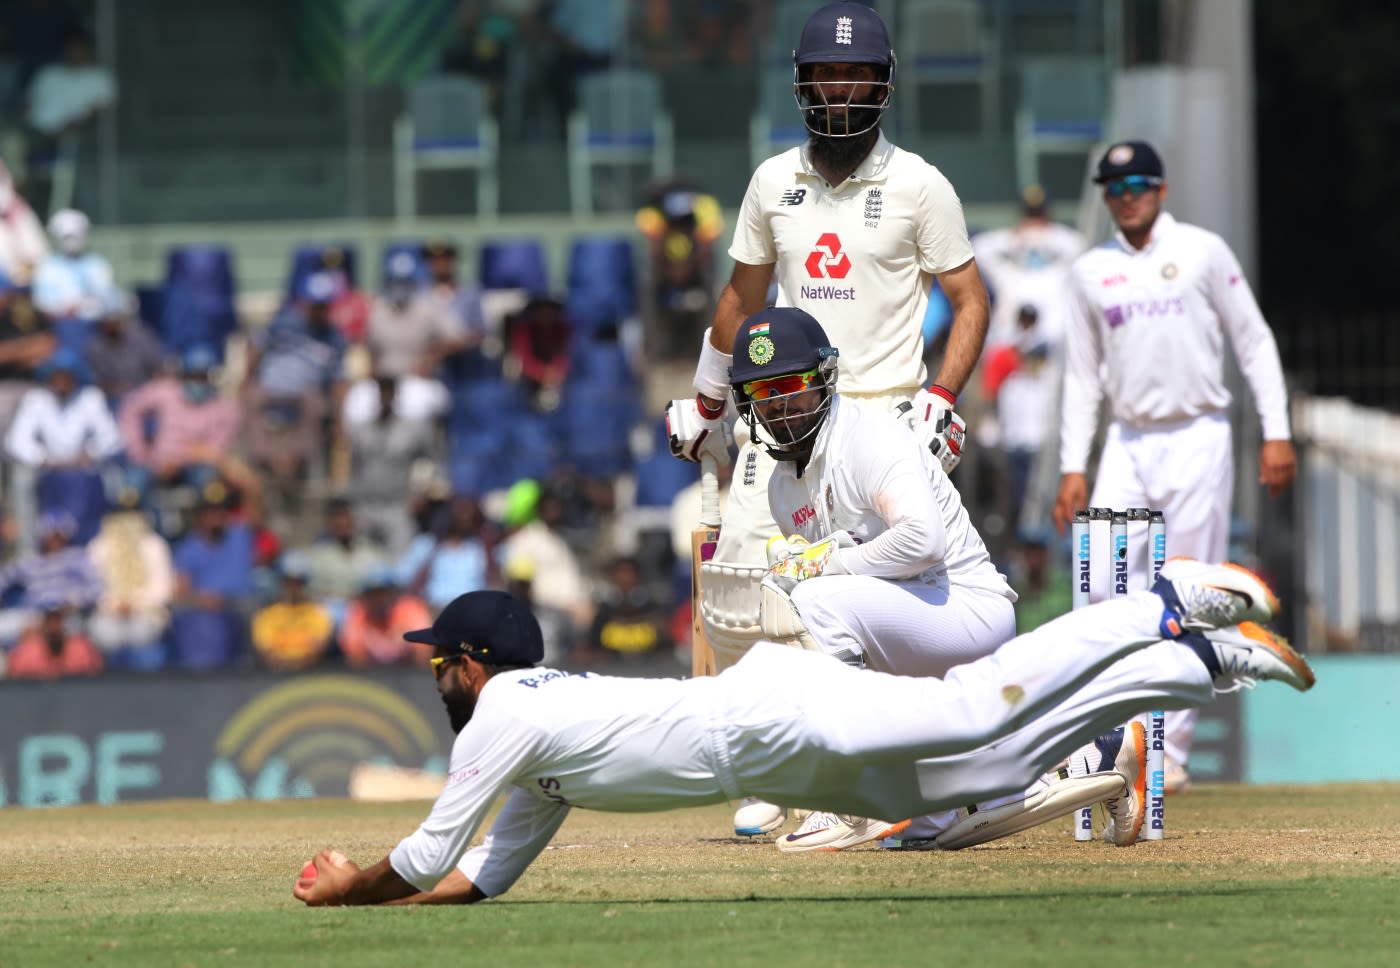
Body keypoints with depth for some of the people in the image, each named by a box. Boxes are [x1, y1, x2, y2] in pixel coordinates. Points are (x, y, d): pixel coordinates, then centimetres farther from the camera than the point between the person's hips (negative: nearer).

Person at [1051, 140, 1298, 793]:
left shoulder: (1203, 252, 2)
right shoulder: (1092, 271, 11)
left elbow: (1254, 341, 2)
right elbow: (1082, 373, 14)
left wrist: (1276, 433, -6)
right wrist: (1073, 467, 6)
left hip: (1197, 439, -3)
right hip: (1128, 444, 3)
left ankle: (1171, 753, 0)